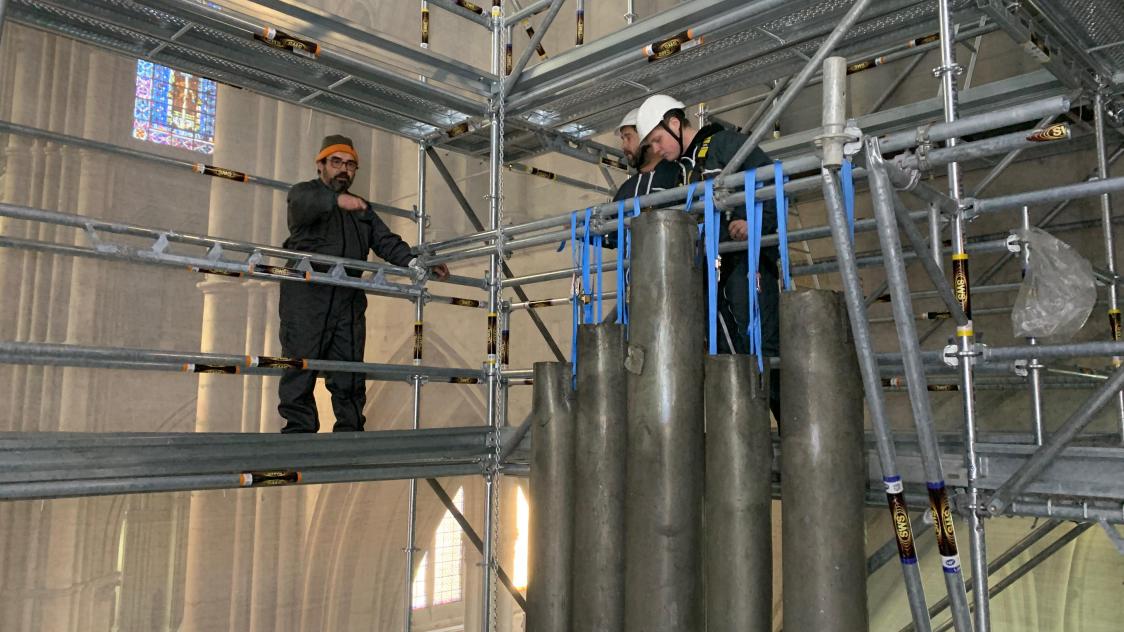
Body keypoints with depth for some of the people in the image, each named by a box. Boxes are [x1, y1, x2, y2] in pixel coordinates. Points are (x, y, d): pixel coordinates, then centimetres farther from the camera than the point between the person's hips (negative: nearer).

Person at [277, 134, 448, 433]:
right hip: (307, 293, -5)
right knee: (300, 366, -7)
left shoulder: (361, 208, 26)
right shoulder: (304, 192, 10)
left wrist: (415, 263, -8)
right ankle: (299, 431, -3)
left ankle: (350, 432, 6)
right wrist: (337, 200, -38)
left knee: (350, 373, 3)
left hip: (349, 299, 5)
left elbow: (386, 241, 11)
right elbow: (306, 204, -17)